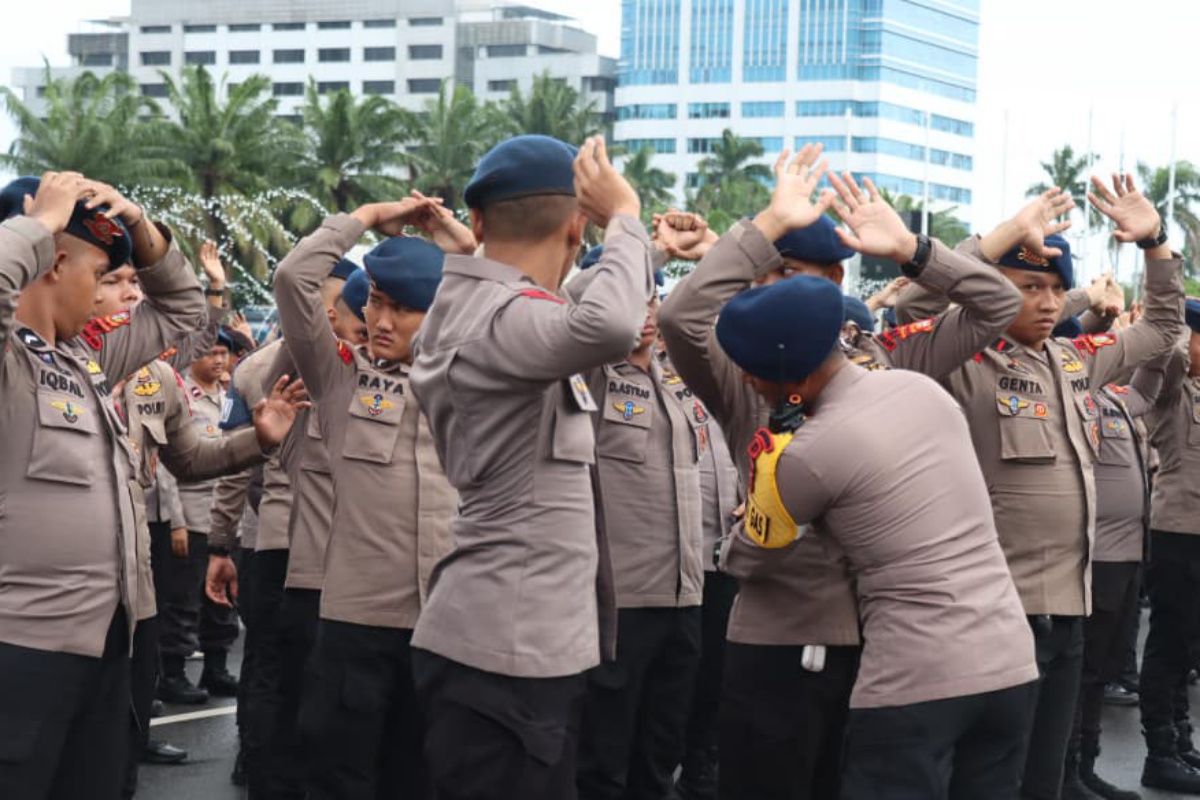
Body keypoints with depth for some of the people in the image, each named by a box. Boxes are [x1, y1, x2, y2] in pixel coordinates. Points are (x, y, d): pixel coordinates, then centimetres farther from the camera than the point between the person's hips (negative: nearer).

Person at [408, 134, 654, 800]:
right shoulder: (504, 317, -17)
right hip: (508, 646, -10)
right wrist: (624, 216, -23)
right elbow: (607, 324, -39)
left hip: (512, 635, 10)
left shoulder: (465, 308, 13)